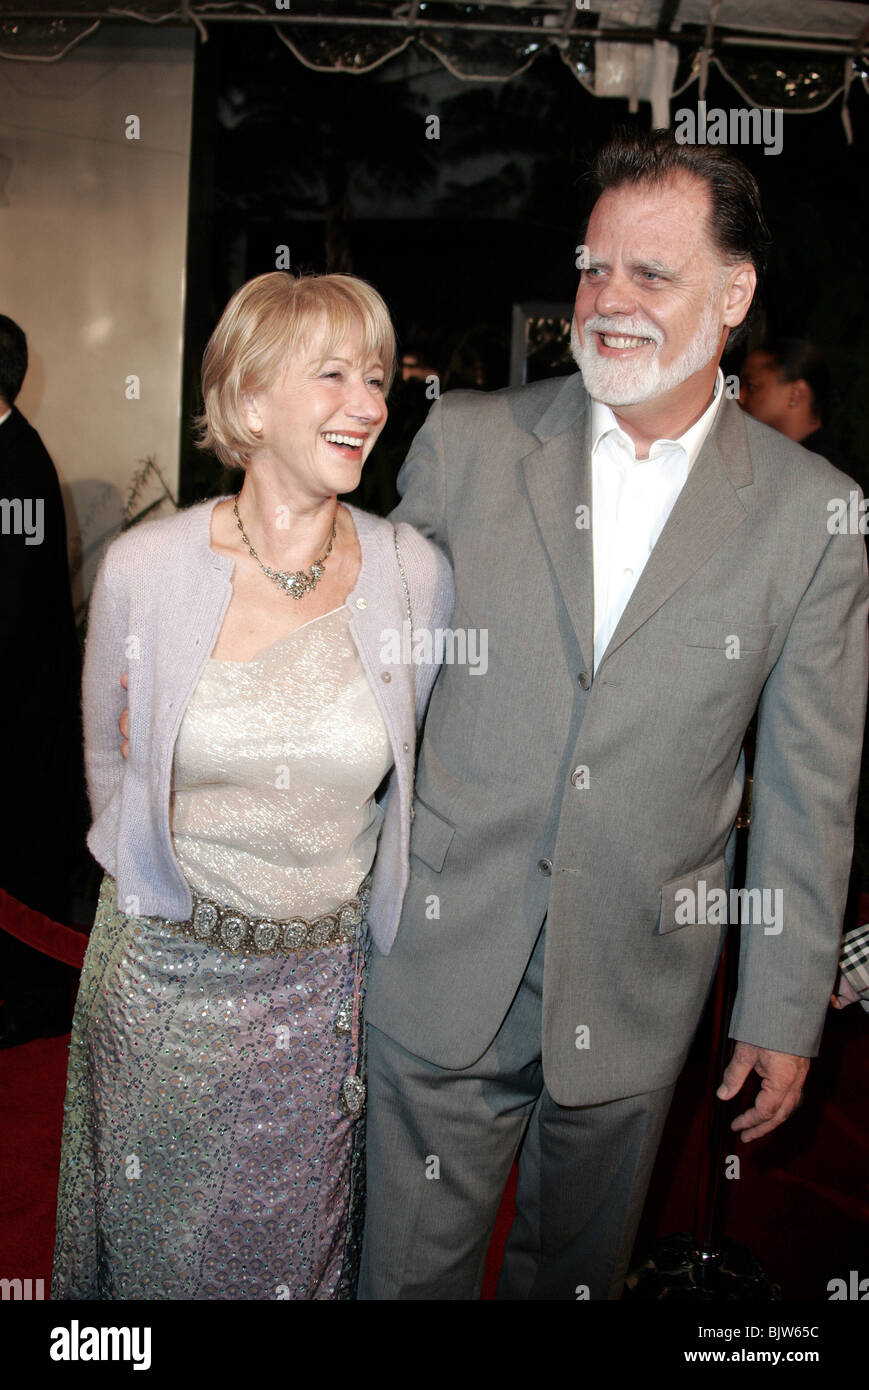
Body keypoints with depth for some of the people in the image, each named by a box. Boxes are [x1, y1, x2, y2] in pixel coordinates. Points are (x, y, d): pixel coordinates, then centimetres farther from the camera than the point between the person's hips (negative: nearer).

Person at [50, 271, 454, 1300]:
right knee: (150, 1239, 23)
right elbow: (107, 752, 5)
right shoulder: (142, 569, -12)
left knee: (292, 1247, 22)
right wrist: (154, 877, 11)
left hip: (324, 983, 1)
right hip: (162, 972, 0)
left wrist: (368, 917, 9)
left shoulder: (416, 575, -10)